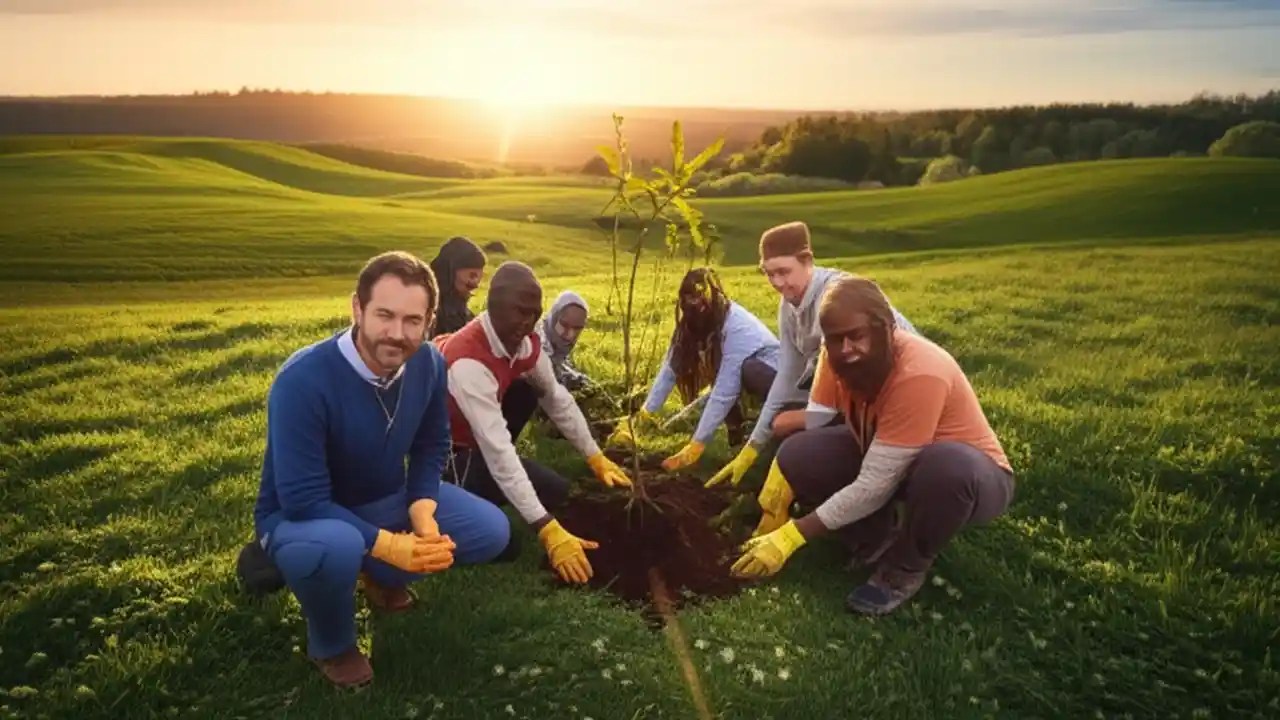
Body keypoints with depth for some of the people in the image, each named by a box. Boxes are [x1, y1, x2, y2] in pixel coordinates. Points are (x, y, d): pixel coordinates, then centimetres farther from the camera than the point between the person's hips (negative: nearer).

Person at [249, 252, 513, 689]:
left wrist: (422, 510, -17)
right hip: (299, 516, -5)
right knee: (335, 547, -41)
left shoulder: (429, 364, -15)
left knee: (492, 531, -5)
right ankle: (331, 646, -4)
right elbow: (303, 499, -31)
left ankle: (381, 576, 21)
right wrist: (390, 545, -34)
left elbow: (432, 446, 0)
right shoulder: (303, 380, -33)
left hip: (387, 500, 6)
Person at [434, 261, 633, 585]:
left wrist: (596, 458, 7)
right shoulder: (468, 361, -36)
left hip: (479, 442, 9)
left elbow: (557, 400, 6)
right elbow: (498, 449, -40)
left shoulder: (527, 343, -10)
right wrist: (548, 530, -42)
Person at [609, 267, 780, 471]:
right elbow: (671, 367, -13)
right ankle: (736, 427, -4)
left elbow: (724, 391, -38)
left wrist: (697, 445, -40)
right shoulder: (694, 323, -11)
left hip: (773, 376, -7)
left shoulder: (737, 328, -33)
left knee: (746, 370, -37)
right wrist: (645, 413, -23)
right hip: (740, 374, 7)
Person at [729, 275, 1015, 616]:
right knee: (798, 455, -19)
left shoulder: (919, 375, -36)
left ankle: (905, 569, -11)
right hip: (884, 456, 6)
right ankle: (878, 539, 5)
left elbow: (874, 487, -36)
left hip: (973, 473, -5)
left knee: (945, 467, -42)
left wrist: (791, 537, -34)